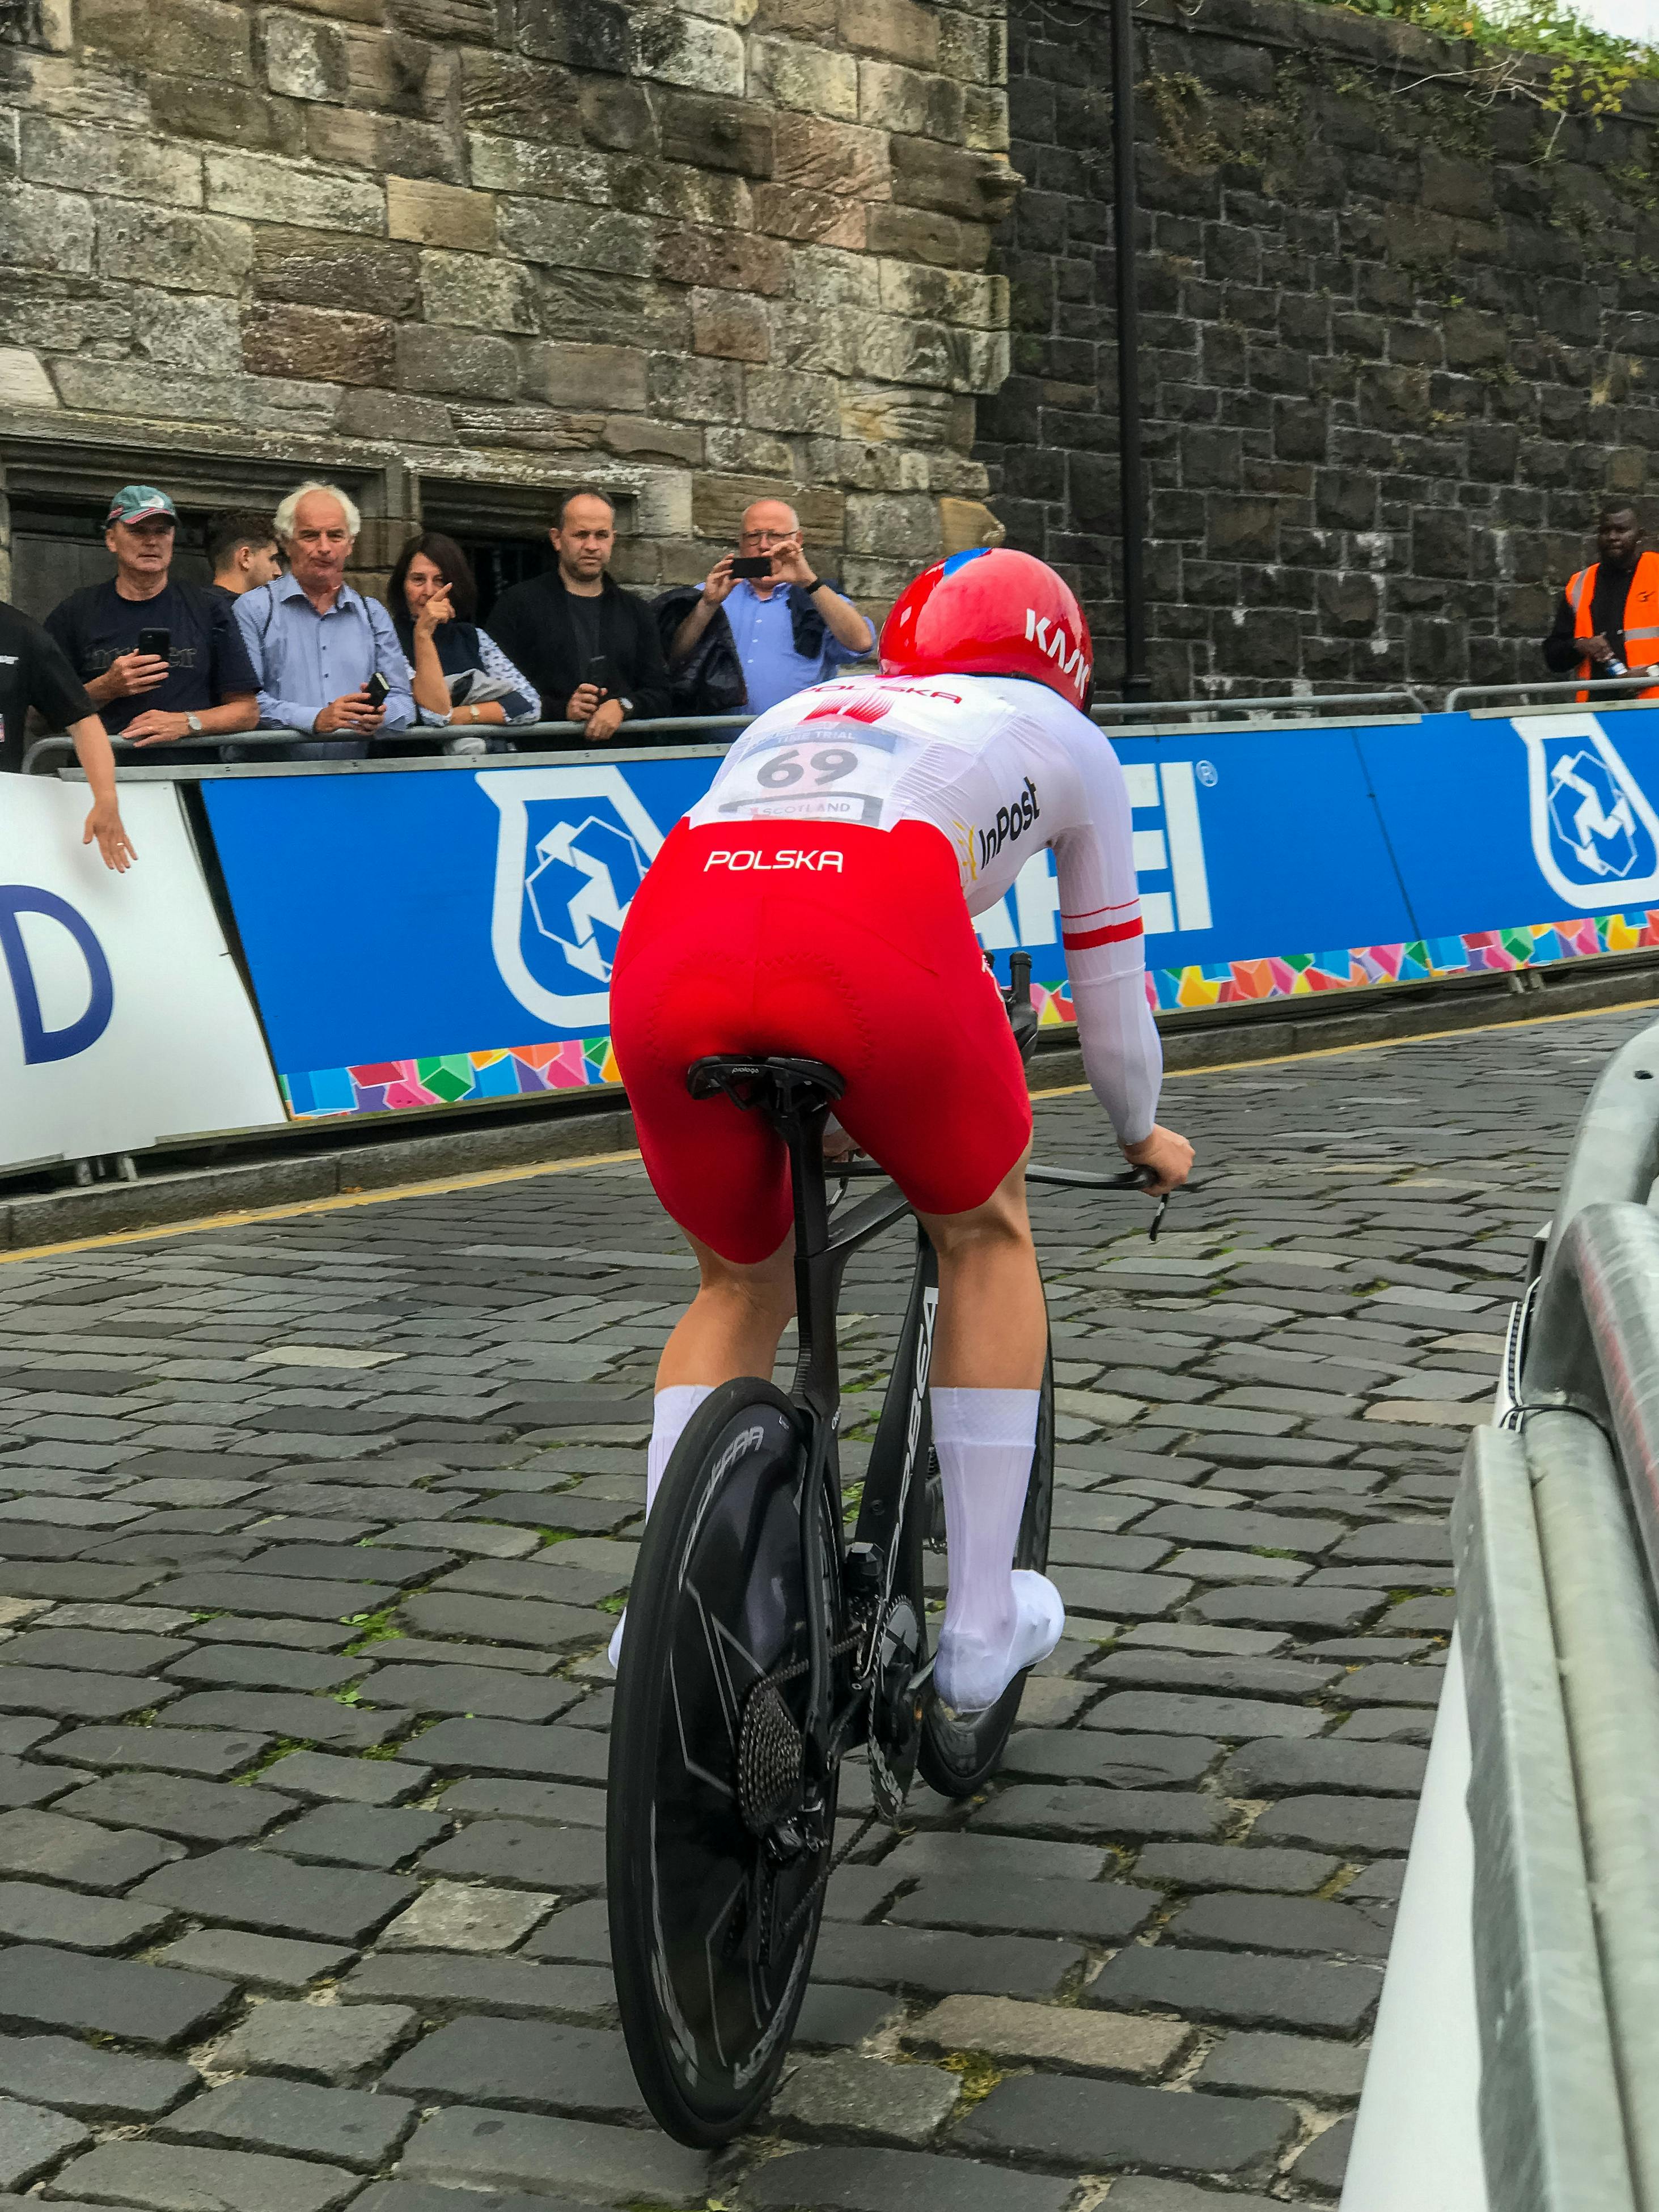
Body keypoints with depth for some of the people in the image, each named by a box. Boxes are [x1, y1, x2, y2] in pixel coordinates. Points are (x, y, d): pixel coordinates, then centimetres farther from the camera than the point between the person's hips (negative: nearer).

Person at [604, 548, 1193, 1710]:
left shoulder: (800, 709, 41)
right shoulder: (1063, 736, 32)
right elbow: (1109, 980, 39)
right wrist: (1144, 1135, 58)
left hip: (668, 958, 3)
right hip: (872, 952, -3)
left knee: (742, 1283, 29)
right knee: (985, 1229, 26)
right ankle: (983, 1624, 27)